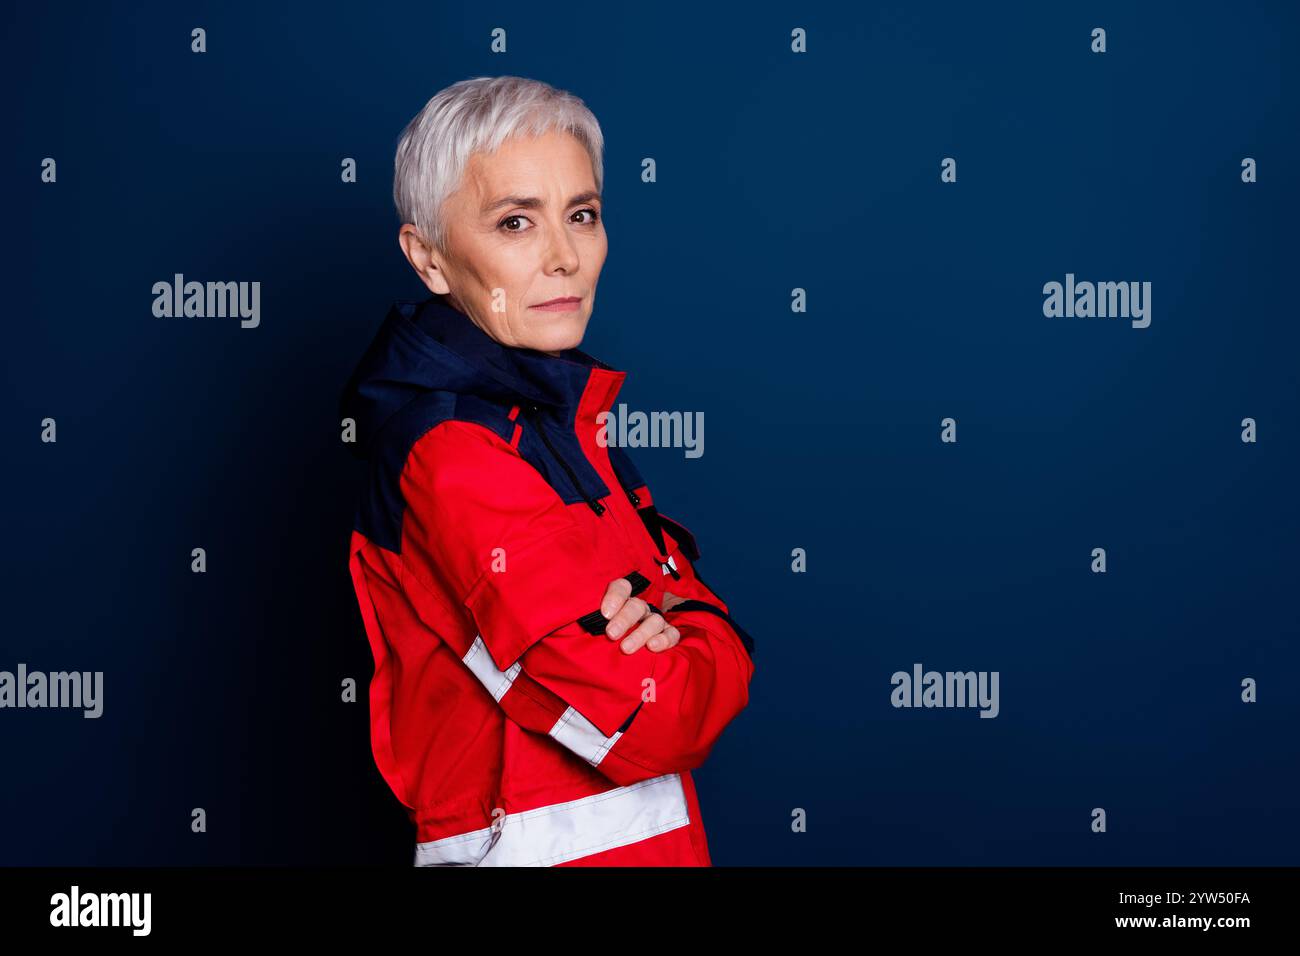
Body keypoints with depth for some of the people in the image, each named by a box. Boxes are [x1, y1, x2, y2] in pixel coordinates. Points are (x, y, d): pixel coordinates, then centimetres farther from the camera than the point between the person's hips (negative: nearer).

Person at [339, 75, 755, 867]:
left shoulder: (553, 414, 4)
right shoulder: (459, 462, -22)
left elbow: (695, 593, 3)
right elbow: (654, 721, -26)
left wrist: (677, 622, -16)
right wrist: (707, 647, -8)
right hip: (553, 845, -8)